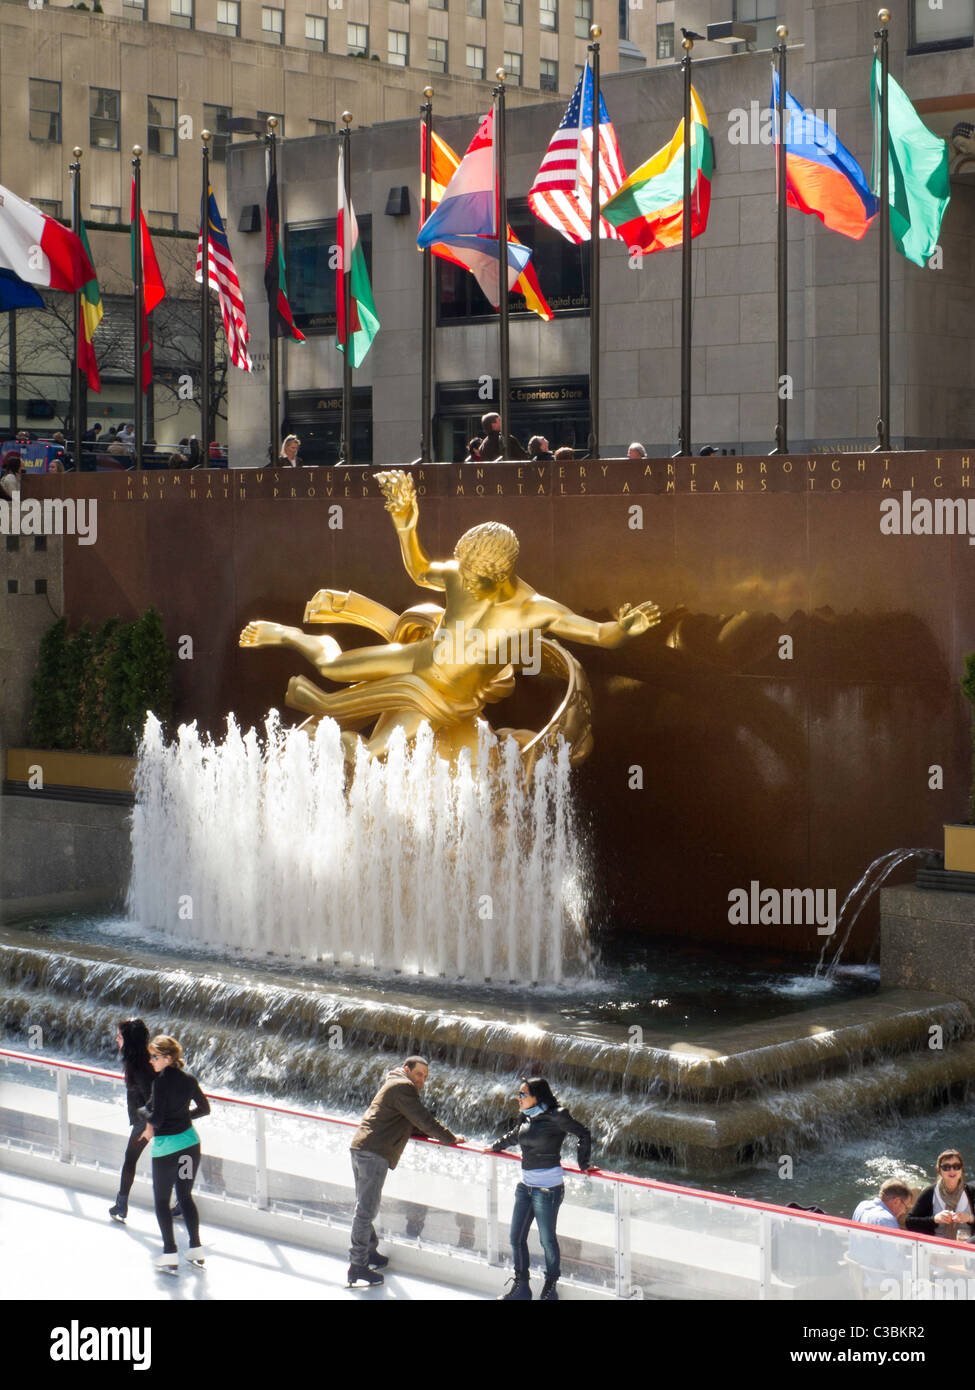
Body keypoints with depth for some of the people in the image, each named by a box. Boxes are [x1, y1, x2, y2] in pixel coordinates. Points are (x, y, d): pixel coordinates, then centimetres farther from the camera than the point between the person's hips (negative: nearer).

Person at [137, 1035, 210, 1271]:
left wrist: (143, 1112, -1)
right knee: (186, 1196, 18)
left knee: (161, 1200, 9)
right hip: (190, 1142, 6)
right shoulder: (188, 1079, 1)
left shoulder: (161, 1081, -19)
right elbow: (204, 1109, 11)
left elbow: (156, 1119, -20)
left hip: (166, 1147, -6)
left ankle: (170, 1254, 7)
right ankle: (196, 1250, 19)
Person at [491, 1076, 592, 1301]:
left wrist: (583, 1165, -3)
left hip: (548, 1187, -7)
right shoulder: (526, 1118, 6)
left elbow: (584, 1135, -7)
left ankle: (550, 1288, 21)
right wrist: (495, 1146, 40)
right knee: (516, 1237, 10)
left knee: (547, 1239, 4)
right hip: (526, 1185, 7)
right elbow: (513, 1137, 27)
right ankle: (520, 1286, 24)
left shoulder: (555, 1117, -14)